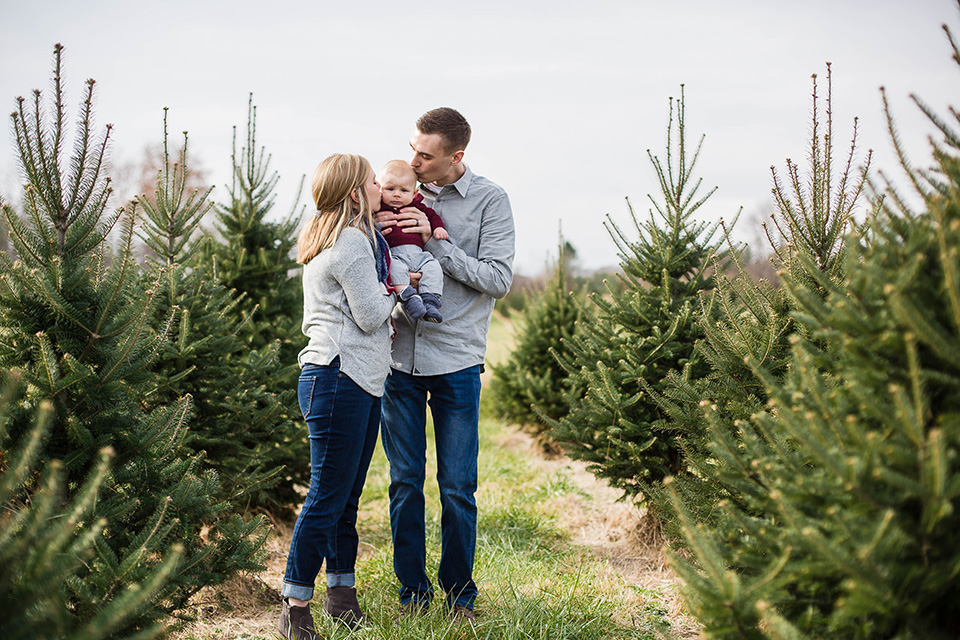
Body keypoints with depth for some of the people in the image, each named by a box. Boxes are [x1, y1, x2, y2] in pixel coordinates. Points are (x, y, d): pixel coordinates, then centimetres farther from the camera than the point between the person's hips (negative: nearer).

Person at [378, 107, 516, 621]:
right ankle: (412, 591, 20)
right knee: (405, 482, 7)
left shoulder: (489, 200, -2)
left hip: (456, 361, -3)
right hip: (399, 358, 3)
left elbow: (498, 279, -9)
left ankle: (459, 595, 17)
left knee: (457, 488, 2)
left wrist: (435, 242, -16)